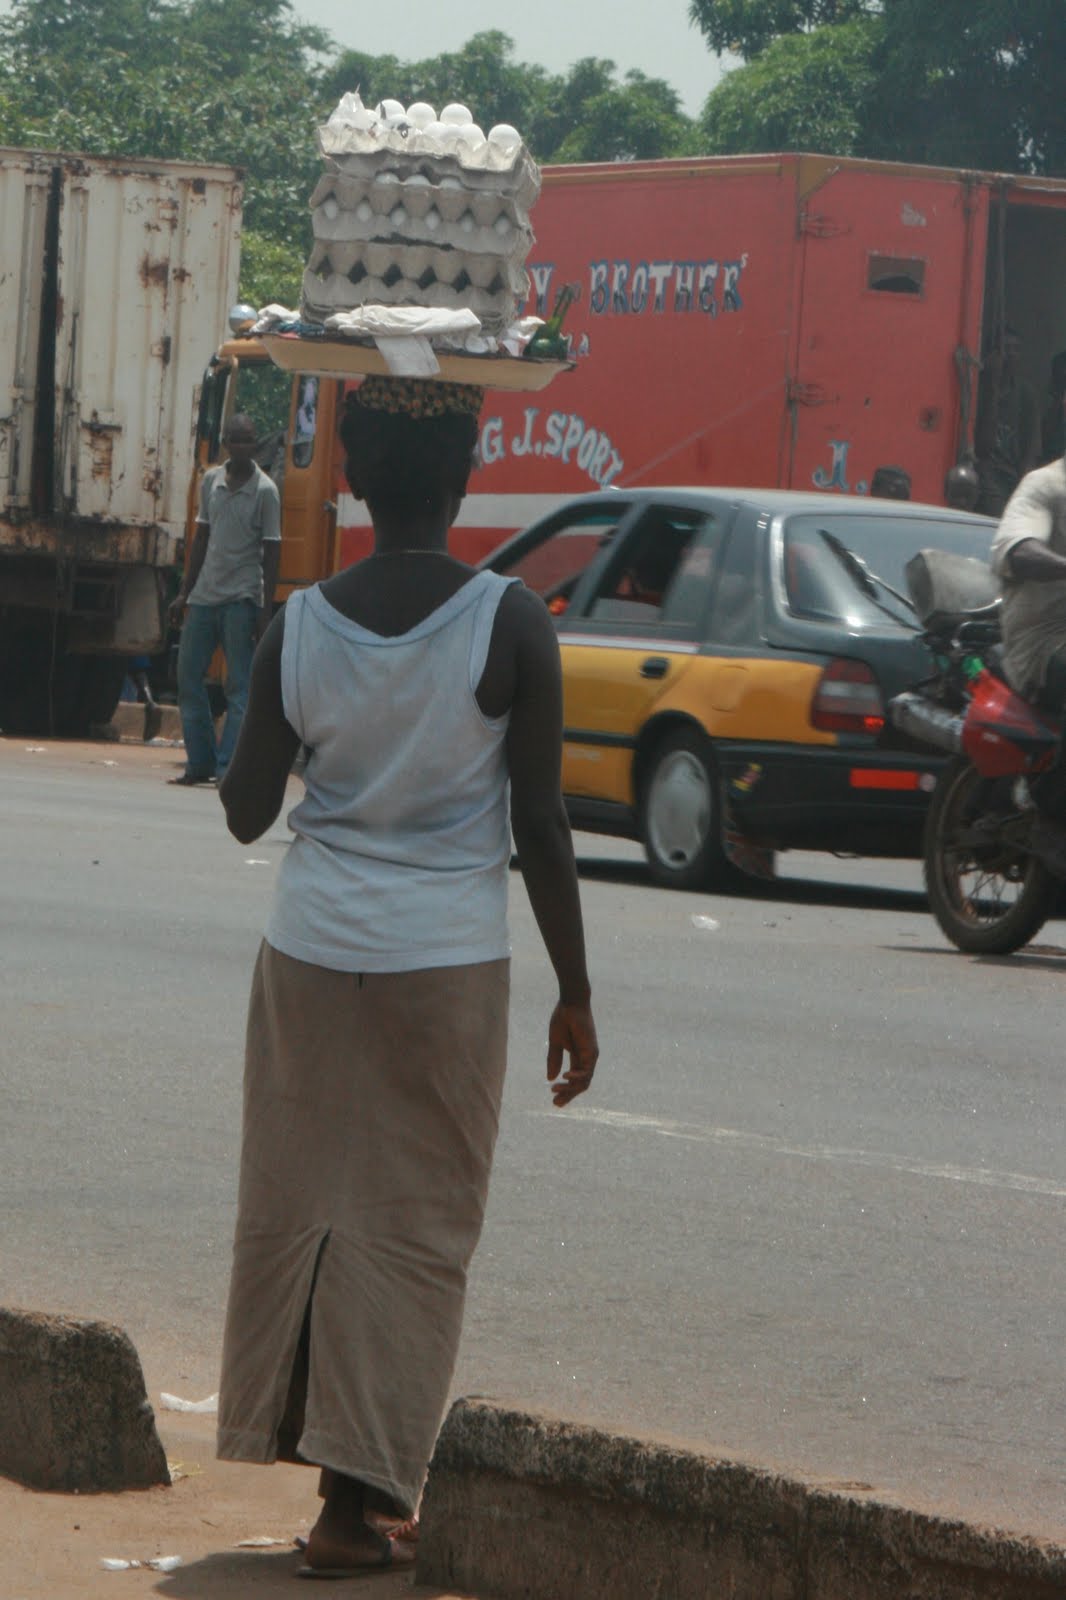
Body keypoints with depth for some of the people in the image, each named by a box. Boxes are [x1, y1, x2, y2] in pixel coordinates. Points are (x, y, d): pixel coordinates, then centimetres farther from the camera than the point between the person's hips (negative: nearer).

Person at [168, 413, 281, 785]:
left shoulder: (264, 491, -5)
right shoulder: (211, 481, 10)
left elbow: (271, 552, -6)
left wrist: (265, 610, -11)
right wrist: (184, 593, 14)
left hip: (241, 598, -6)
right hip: (205, 596, 6)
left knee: (239, 685, -5)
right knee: (188, 675, 5)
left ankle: (228, 766, -6)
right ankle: (200, 762, 11)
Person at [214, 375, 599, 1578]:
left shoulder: (299, 627, -4)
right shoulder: (510, 624, -11)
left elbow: (246, 812, 3)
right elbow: (539, 828, -9)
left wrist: (237, 748, 25)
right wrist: (574, 993, 0)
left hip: (311, 948, 2)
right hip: (447, 959, -2)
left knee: (297, 1199, 16)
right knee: (414, 1227, 5)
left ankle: (279, 1422, 26)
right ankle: (356, 1500, 4)